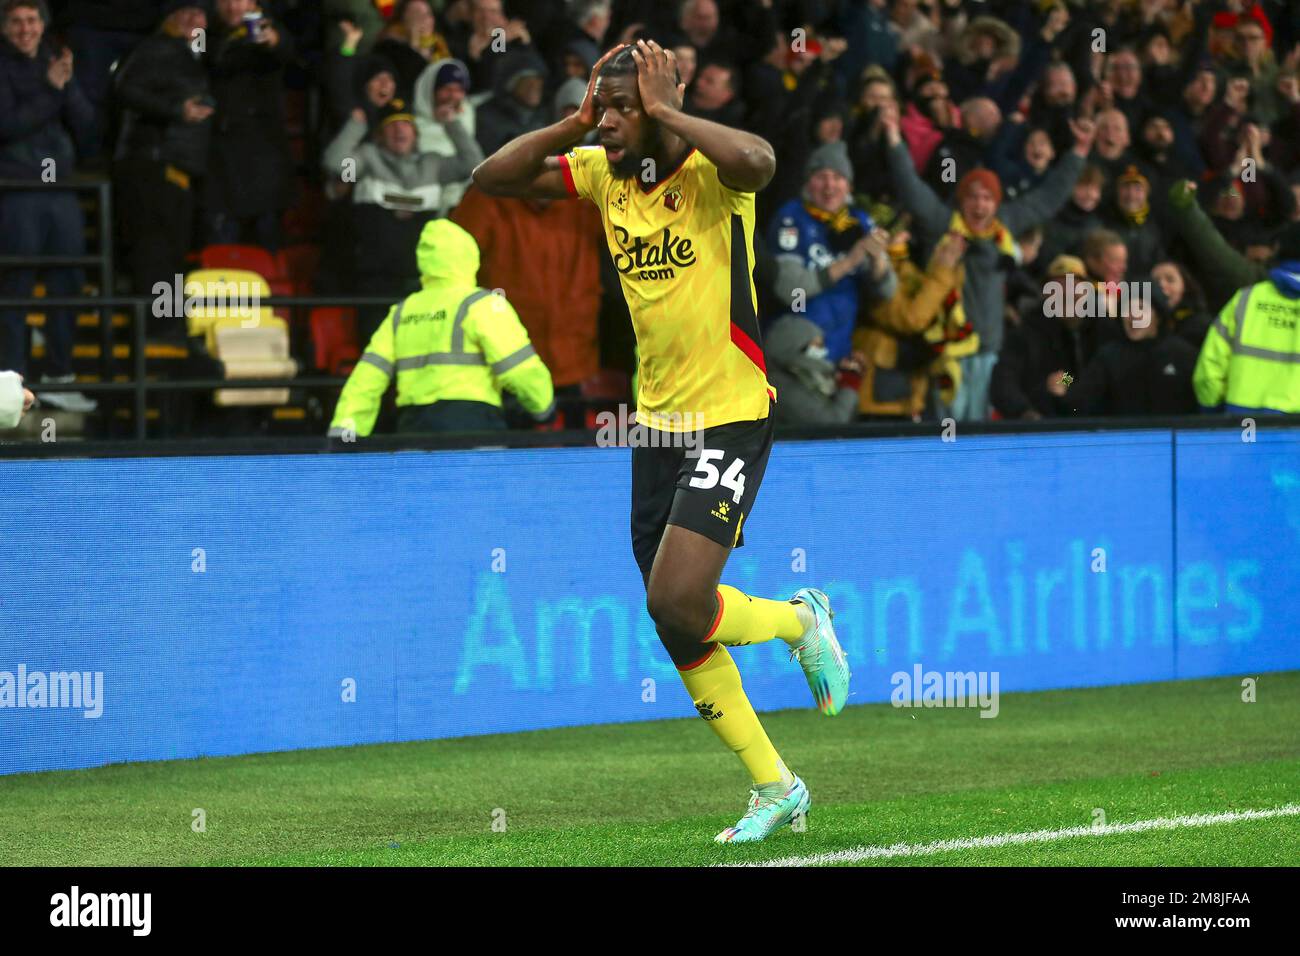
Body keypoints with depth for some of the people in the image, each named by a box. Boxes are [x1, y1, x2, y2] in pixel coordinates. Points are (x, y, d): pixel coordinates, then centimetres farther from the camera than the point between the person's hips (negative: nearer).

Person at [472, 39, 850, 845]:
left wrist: (664, 112, -27)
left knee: (676, 601, -19)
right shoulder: (603, 172, 4)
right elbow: (493, 179, 4)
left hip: (731, 417, -7)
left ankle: (801, 621, 13)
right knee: (677, 624, 7)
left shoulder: (709, 170, -15)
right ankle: (775, 787, 22)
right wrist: (573, 123, -8)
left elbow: (756, 161, -38)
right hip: (657, 421, 7)